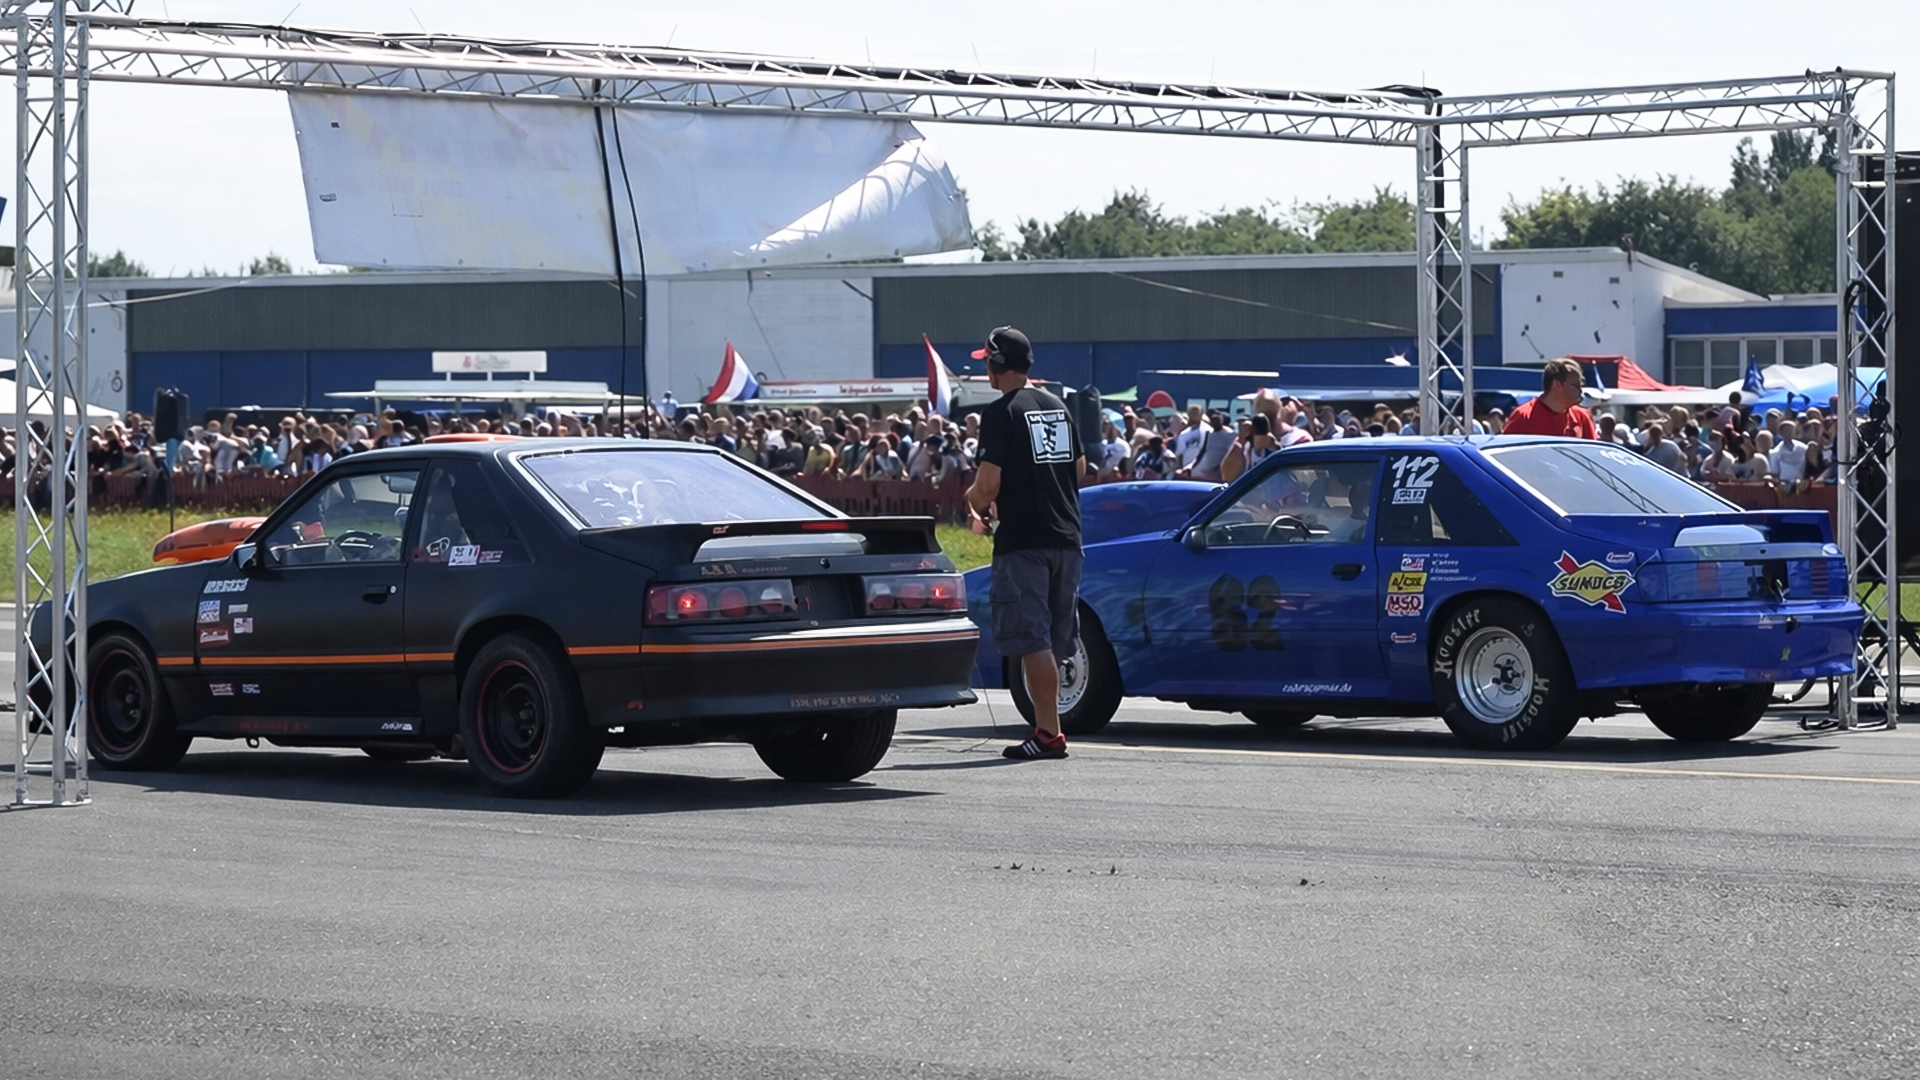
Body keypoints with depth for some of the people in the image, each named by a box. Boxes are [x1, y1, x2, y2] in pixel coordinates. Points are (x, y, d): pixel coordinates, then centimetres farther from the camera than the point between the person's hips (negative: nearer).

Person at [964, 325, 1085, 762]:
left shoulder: (1002, 412, -10)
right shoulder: (1057, 406, 12)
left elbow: (989, 481, -16)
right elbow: (1080, 468, 19)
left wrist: (975, 503, 4)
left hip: (1023, 541, -7)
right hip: (1066, 534, 7)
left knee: (1031, 638, -6)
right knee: (1054, 638, 13)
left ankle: (1048, 732, -9)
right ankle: (1048, 724, 18)